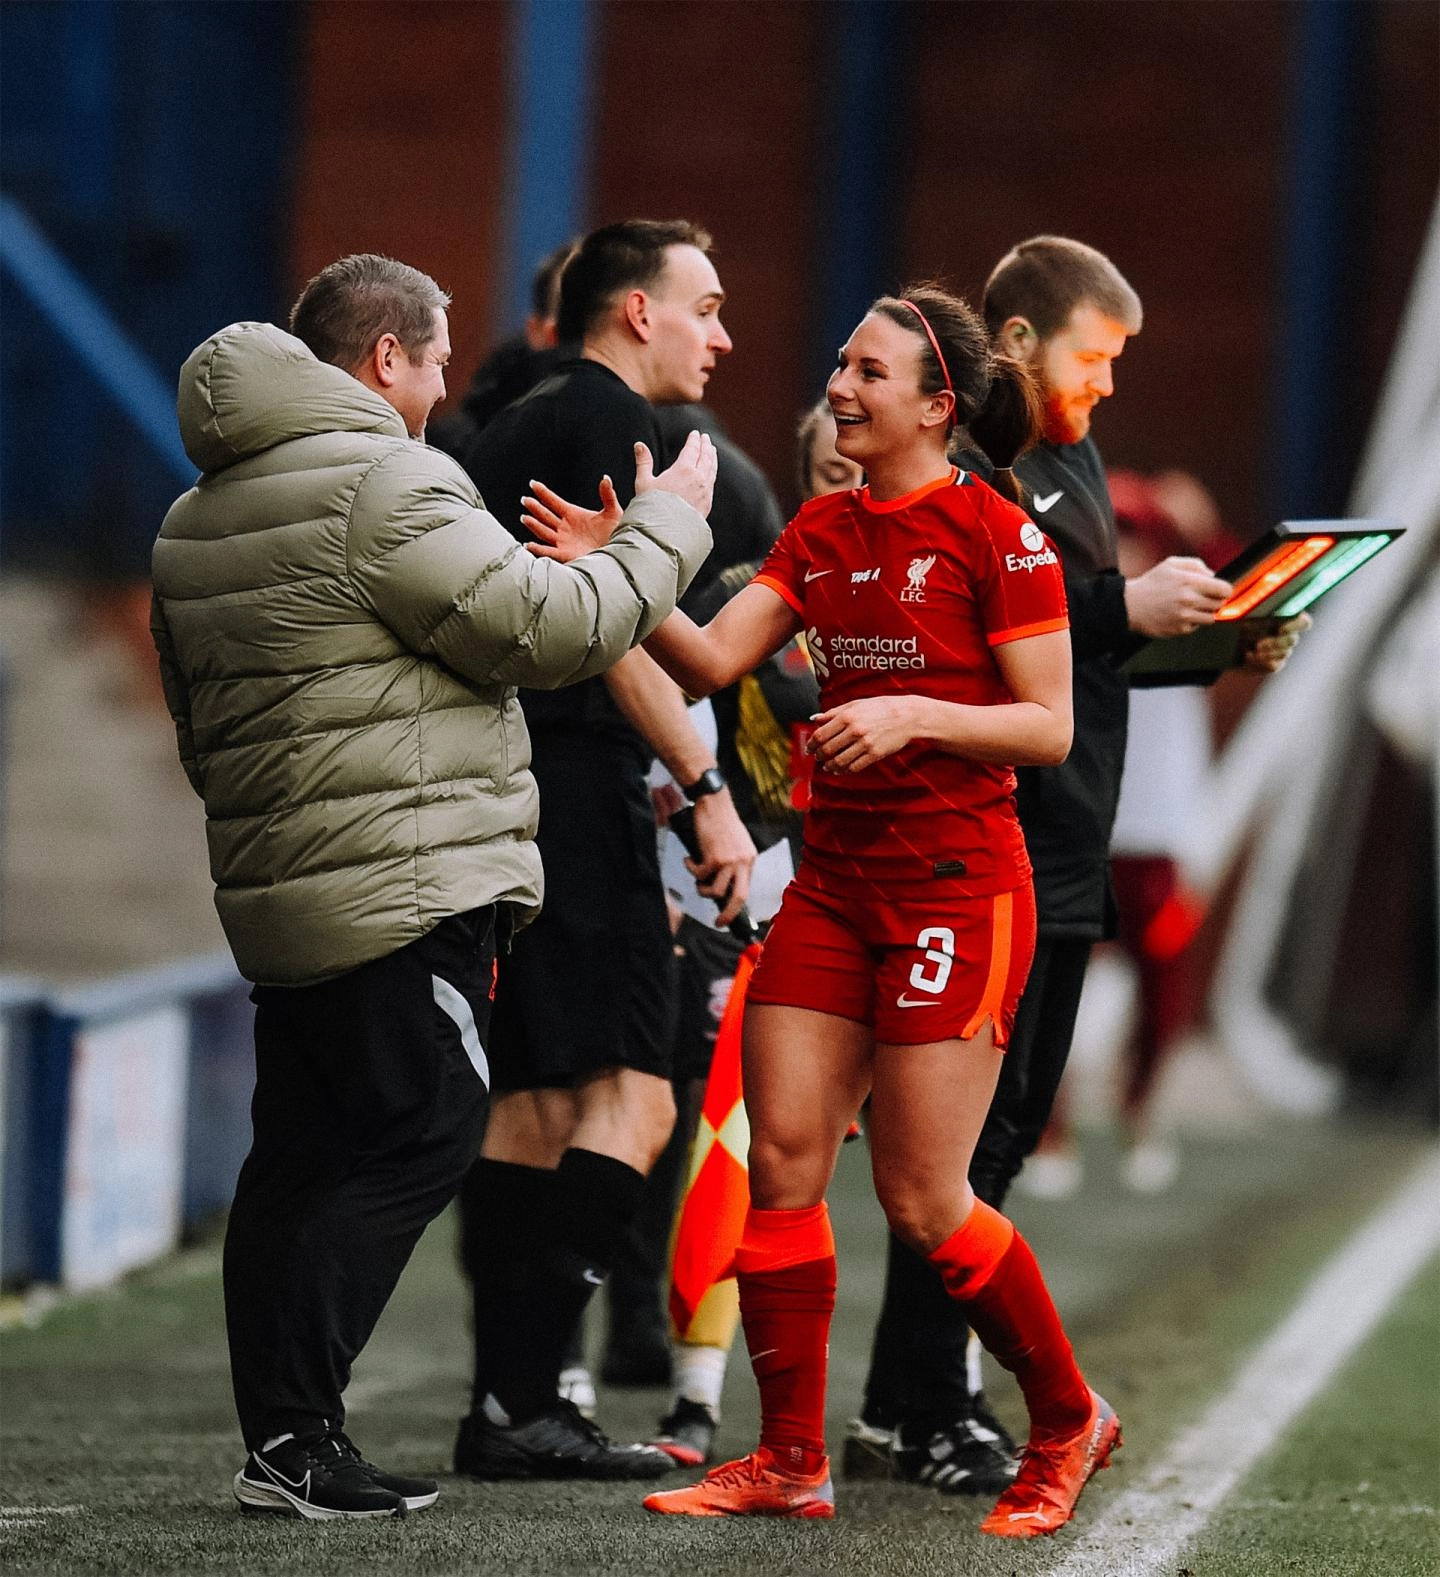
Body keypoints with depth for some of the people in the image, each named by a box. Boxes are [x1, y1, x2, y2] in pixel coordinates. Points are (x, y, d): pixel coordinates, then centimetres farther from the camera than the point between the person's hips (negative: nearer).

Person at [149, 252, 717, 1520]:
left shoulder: (201, 517, 18)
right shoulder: (383, 483, -12)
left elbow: (193, 717, 25)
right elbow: (545, 629, -11)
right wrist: (667, 522, 1)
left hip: (276, 890, 9)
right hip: (407, 882, -9)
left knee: (304, 1153, 11)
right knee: (422, 1134, -8)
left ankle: (279, 1434, 9)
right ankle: (296, 1438, -14)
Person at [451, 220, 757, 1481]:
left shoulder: (518, 428, 23)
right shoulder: (608, 420, -6)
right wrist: (708, 789, -15)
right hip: (575, 781, -10)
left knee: (531, 1104, 9)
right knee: (631, 1098, -11)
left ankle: (510, 1400, 7)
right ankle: (522, 1396, -18)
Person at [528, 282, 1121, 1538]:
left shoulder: (996, 535, -7)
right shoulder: (824, 531, 12)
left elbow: (1049, 727, -8)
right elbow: (710, 659, 3)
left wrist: (914, 713, -21)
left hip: (958, 886, -7)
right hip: (833, 879, 7)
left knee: (920, 1200, -5)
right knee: (782, 1158, -1)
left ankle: (1069, 1421, 15)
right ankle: (791, 1461, 8)